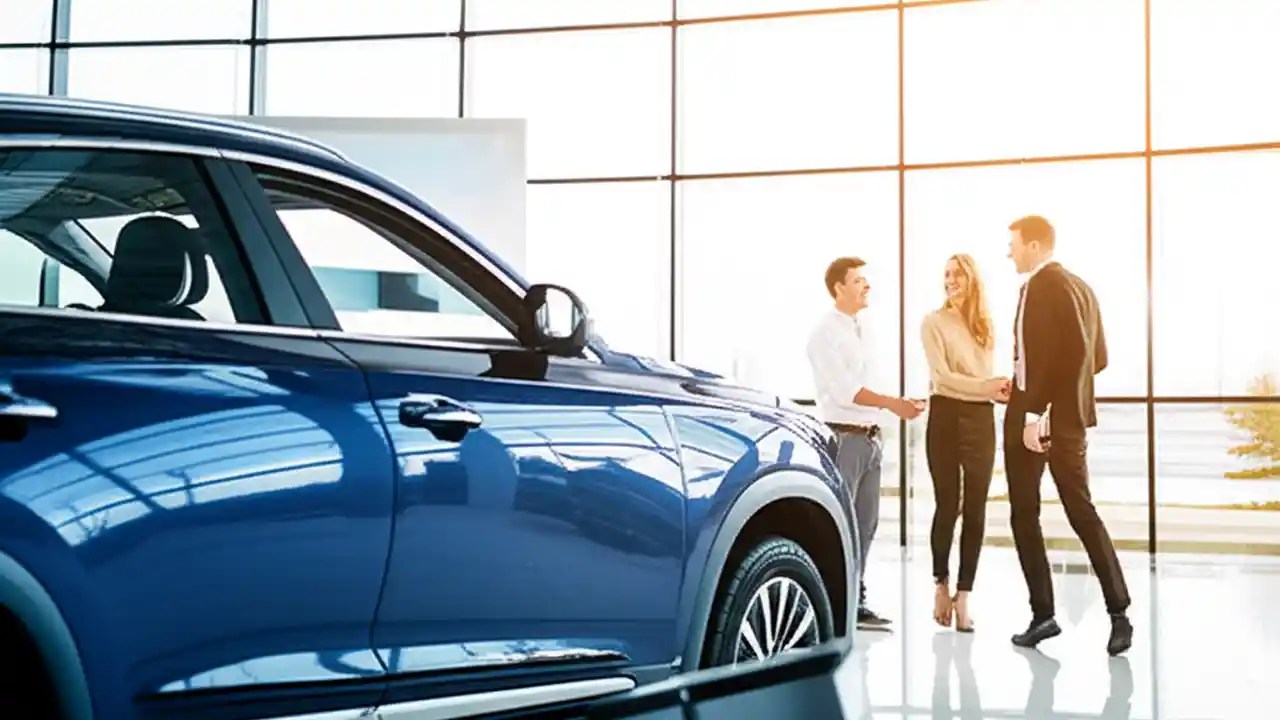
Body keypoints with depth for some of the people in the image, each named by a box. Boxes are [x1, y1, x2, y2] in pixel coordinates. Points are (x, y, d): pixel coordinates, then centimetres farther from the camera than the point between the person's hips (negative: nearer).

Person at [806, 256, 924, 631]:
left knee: (865, 523, 9)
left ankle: (856, 603, 16)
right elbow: (843, 390, -17)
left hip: (869, 437, 8)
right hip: (843, 436, -8)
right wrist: (891, 403, -22)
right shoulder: (826, 332, -8)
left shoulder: (858, 331, 17)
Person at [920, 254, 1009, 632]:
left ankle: (963, 596, 5)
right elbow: (942, 376, -10)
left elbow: (988, 377, 10)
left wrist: (1002, 390, -11)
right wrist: (988, 387, -18)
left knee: (975, 511, 0)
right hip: (946, 416, -4)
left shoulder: (985, 325, 14)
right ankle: (942, 585, 20)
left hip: (981, 419, 4)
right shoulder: (934, 322, 0)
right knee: (948, 506, 1)